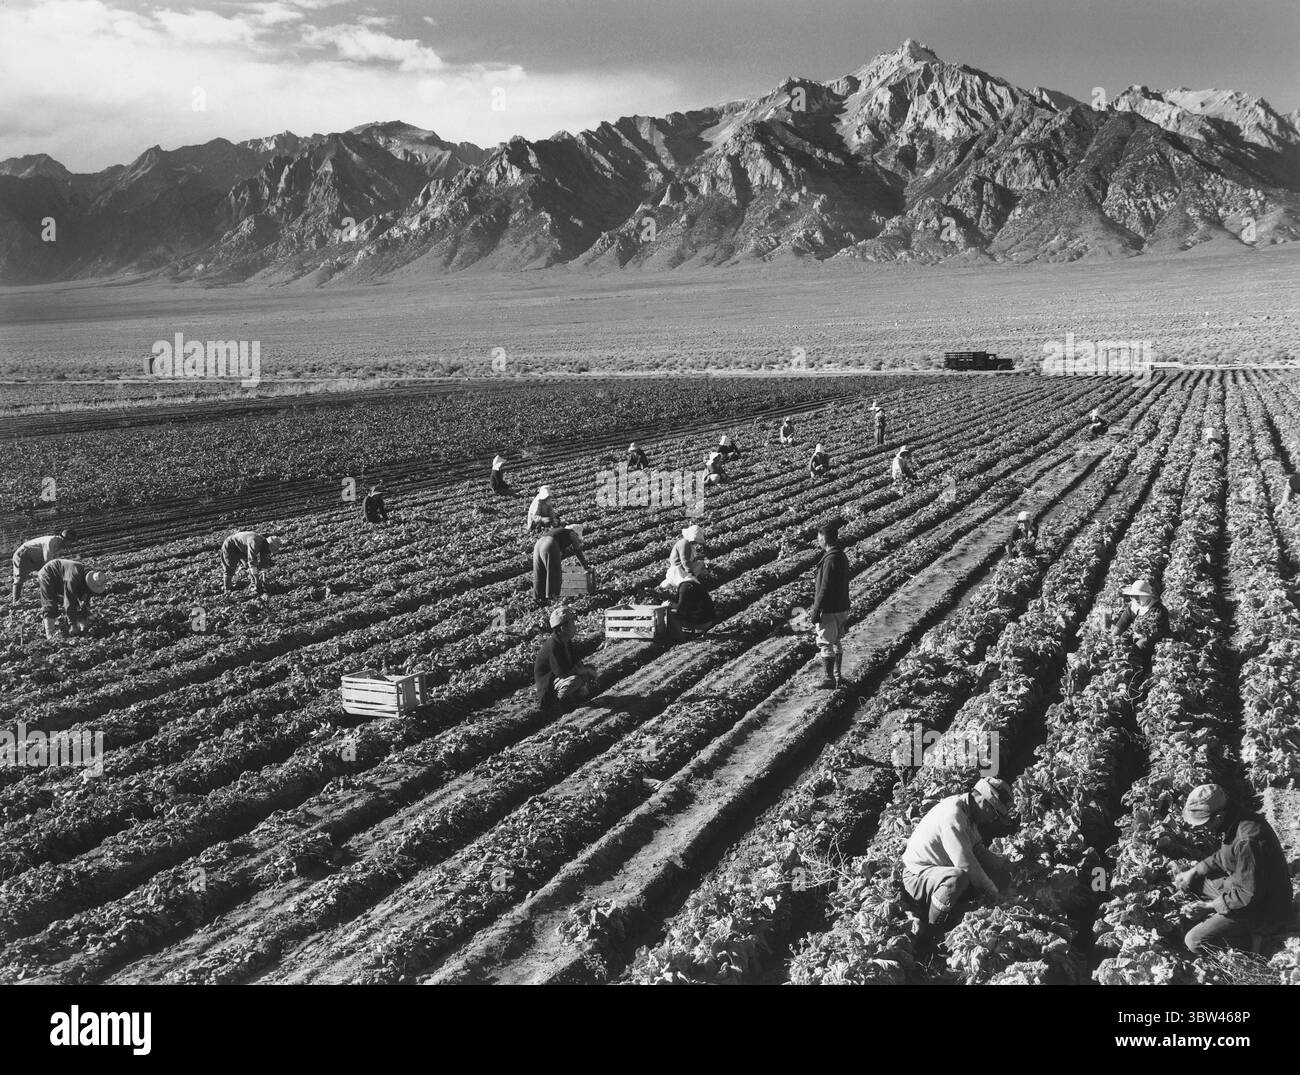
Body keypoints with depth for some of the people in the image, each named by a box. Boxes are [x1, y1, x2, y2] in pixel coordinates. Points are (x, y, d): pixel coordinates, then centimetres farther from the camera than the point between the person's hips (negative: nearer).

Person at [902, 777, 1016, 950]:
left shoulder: (966, 811, 3)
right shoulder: (953, 815, -28)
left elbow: (978, 850, 12)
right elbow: (966, 864, -30)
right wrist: (994, 893, -20)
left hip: (942, 868, 10)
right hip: (917, 876, -10)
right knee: (957, 877, -40)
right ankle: (927, 937, -25)